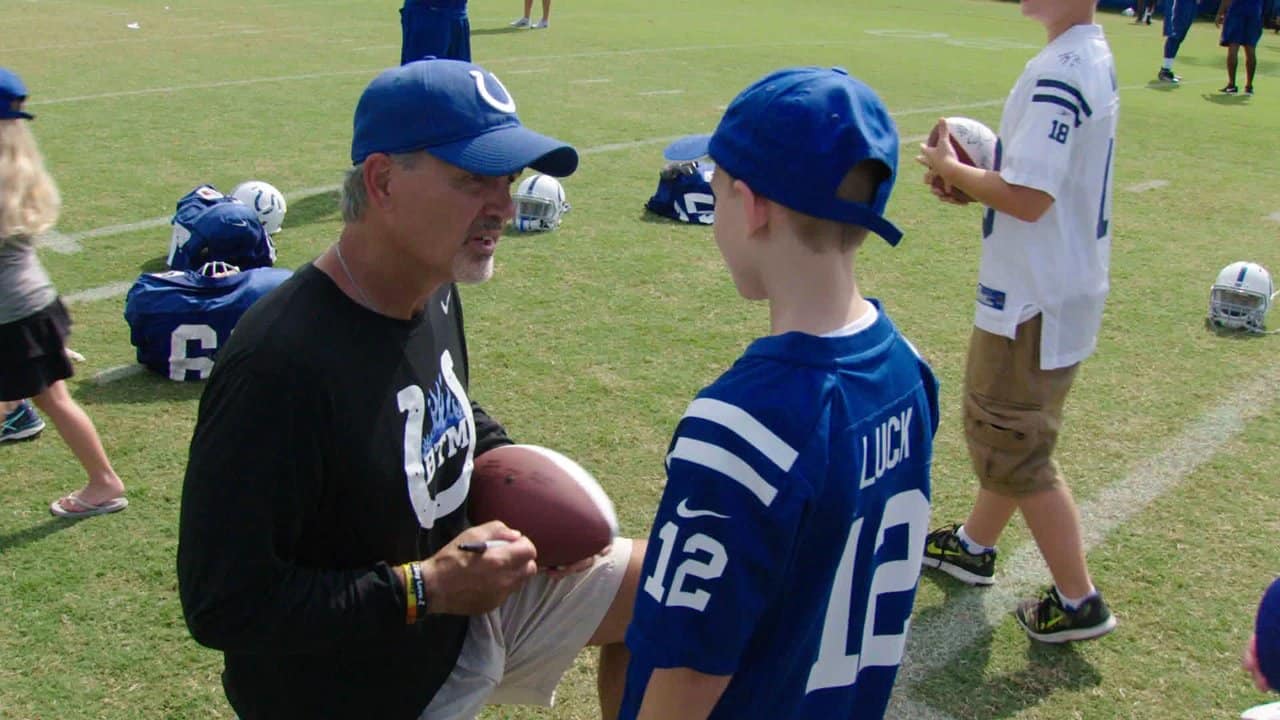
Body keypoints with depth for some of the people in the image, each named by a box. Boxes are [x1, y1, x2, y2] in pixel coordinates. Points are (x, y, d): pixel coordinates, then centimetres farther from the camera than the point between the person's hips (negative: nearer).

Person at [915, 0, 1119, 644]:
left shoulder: (1059, 72, -24)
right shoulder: (1092, 56, 8)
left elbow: (1027, 198, -28)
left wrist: (950, 167, -12)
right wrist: (972, 176, 3)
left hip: (1035, 300, -10)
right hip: (1060, 286, 10)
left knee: (1012, 444, 3)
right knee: (1005, 427, 24)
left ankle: (1078, 602, 16)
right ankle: (973, 546, 43)